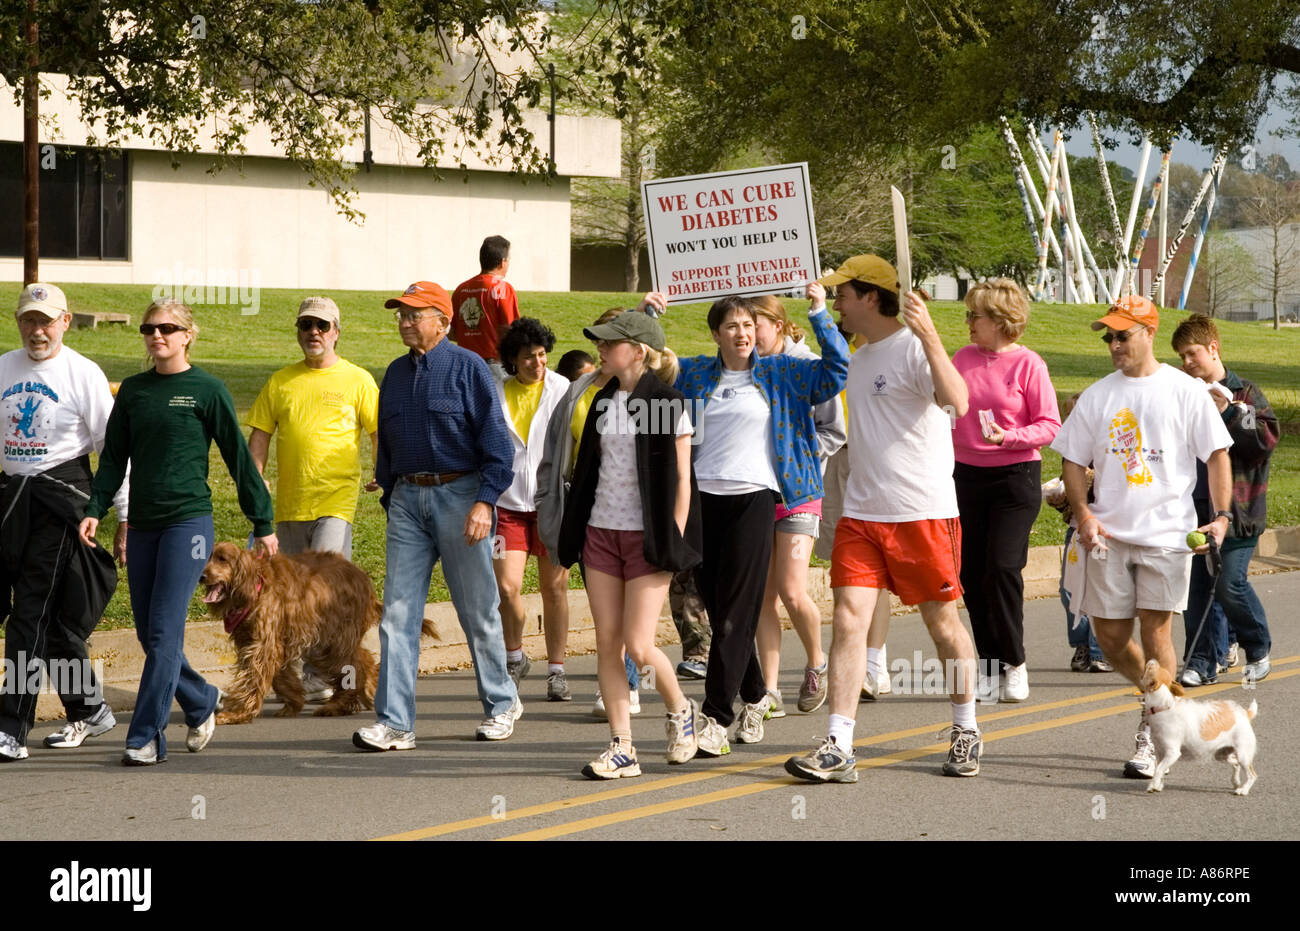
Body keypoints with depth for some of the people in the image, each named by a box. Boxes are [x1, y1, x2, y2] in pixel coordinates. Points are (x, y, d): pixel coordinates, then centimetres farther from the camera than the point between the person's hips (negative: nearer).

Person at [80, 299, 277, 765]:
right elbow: (114, 458, 14)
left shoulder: (207, 390, -2)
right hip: (143, 524, 5)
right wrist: (94, 510, 0)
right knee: (148, 634, 8)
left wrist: (263, 522, 3)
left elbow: (239, 458, 2)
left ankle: (146, 737, -8)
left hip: (189, 520, -5)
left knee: (164, 632, -11)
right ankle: (202, 702, 29)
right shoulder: (133, 390, 11)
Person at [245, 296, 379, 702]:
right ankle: (303, 673, 21)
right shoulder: (280, 382, 12)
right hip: (289, 502, 4)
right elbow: (259, 436, 12)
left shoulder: (357, 380, 4)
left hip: (337, 499, -4)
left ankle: (319, 672, -10)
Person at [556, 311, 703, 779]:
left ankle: (680, 709, 19)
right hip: (601, 531, 6)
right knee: (607, 643, 1)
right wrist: (575, 533, 13)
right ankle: (621, 747, 6)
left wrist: (674, 542, -11)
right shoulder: (605, 401, 12)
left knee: (638, 646, -9)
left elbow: (681, 479, -7)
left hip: (646, 535, -6)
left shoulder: (667, 403, -7)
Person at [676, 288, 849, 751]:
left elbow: (837, 368, 1)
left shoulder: (779, 373, 8)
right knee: (716, 606, 7)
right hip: (704, 499, 3)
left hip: (753, 499, -3)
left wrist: (818, 314, -6)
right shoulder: (695, 374, 14)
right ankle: (755, 695, 26)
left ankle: (717, 716, -8)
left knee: (735, 612, -8)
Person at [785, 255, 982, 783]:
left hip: (923, 512, -7)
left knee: (942, 622, 6)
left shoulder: (914, 348, -10)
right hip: (861, 514, 7)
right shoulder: (860, 359, 16)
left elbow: (957, 402, -28)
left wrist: (928, 335, -35)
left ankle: (965, 733, 23)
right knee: (848, 620, -5)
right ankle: (838, 749, -8)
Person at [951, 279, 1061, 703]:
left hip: (1015, 477, -5)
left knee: (1002, 566, -13)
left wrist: (1009, 437, -21)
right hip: (967, 474, 5)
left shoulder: (1028, 364, -6)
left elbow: (1049, 425, -7)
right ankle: (989, 668, 14)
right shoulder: (963, 358, 8)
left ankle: (1014, 663, 2)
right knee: (971, 572, 4)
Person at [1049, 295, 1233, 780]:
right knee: (1110, 638, 3)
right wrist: (1084, 515, -2)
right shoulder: (1097, 395, 9)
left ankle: (1151, 739, 0)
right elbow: (1073, 460, 13)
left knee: (1154, 630, -8)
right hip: (1109, 536, 4)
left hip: (1166, 534, -4)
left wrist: (1221, 515, -8)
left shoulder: (1185, 391, 1)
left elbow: (1217, 455, 3)